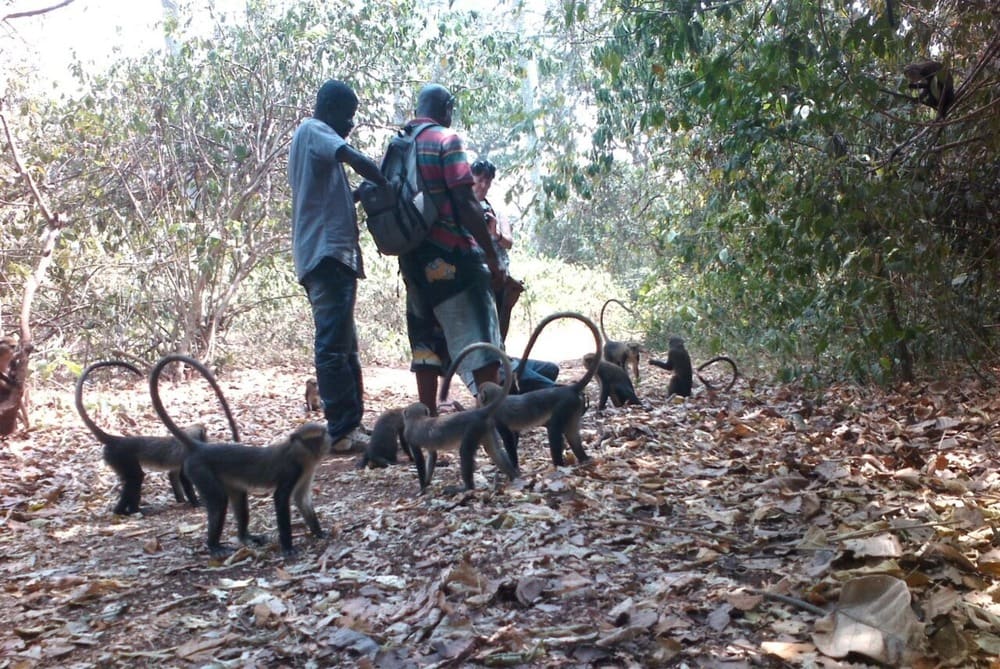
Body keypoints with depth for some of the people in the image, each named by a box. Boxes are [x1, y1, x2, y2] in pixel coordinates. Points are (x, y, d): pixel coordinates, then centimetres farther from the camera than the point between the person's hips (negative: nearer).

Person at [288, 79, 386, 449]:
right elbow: (356, 159, -20)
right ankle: (342, 430, -9)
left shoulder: (314, 137, 27)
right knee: (334, 345, -11)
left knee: (342, 345, 11)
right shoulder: (312, 130, -1)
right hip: (327, 253, -11)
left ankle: (350, 425, 16)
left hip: (331, 255, 11)